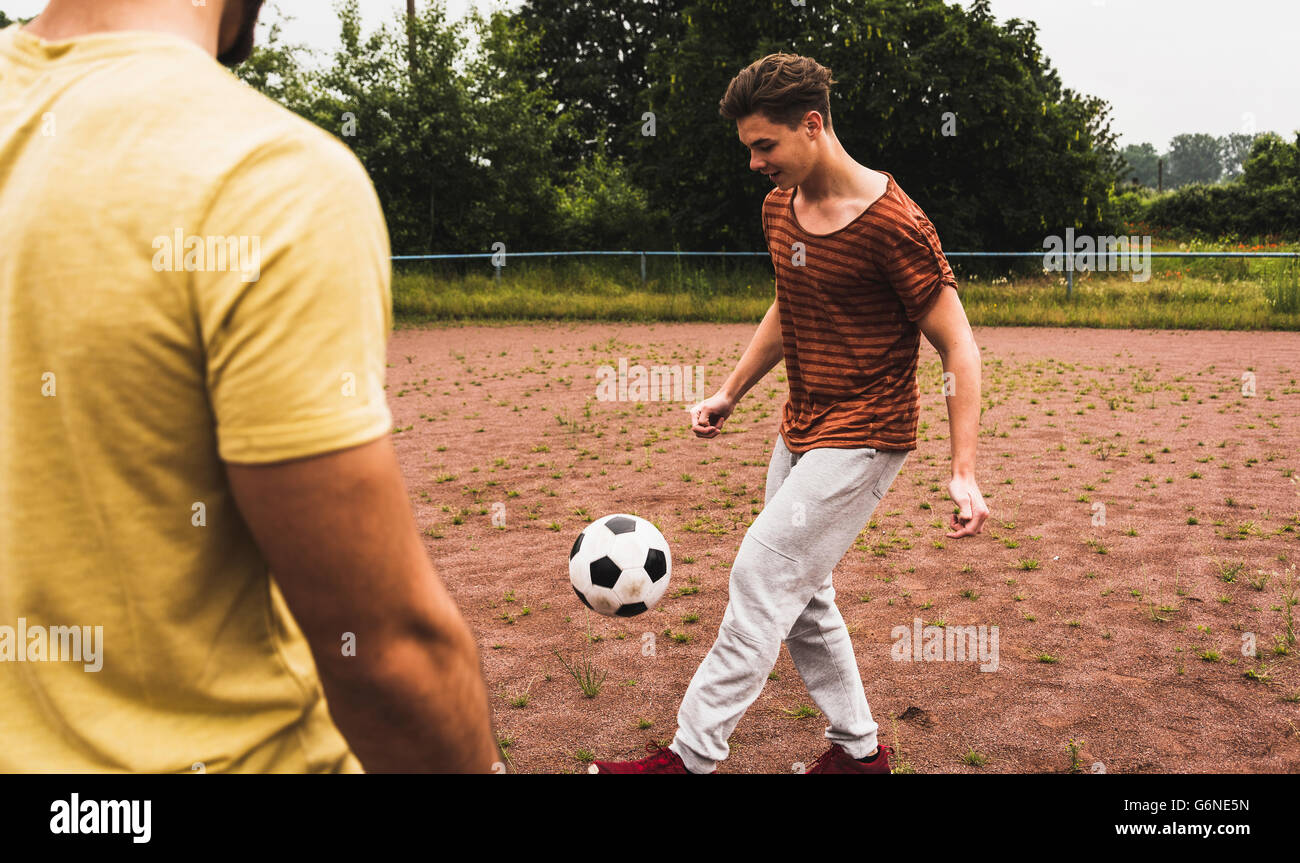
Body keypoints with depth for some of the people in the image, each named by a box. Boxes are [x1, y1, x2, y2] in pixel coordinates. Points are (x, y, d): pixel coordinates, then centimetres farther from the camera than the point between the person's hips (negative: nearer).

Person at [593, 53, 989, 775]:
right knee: (802, 593, 12)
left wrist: (964, 472, -22)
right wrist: (732, 392, 18)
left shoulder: (892, 224, -20)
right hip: (801, 430, 9)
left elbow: (958, 349, -16)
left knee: (762, 574, -11)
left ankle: (691, 755, 1)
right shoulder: (780, 207, 5)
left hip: (864, 438, -8)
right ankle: (859, 748, 28)